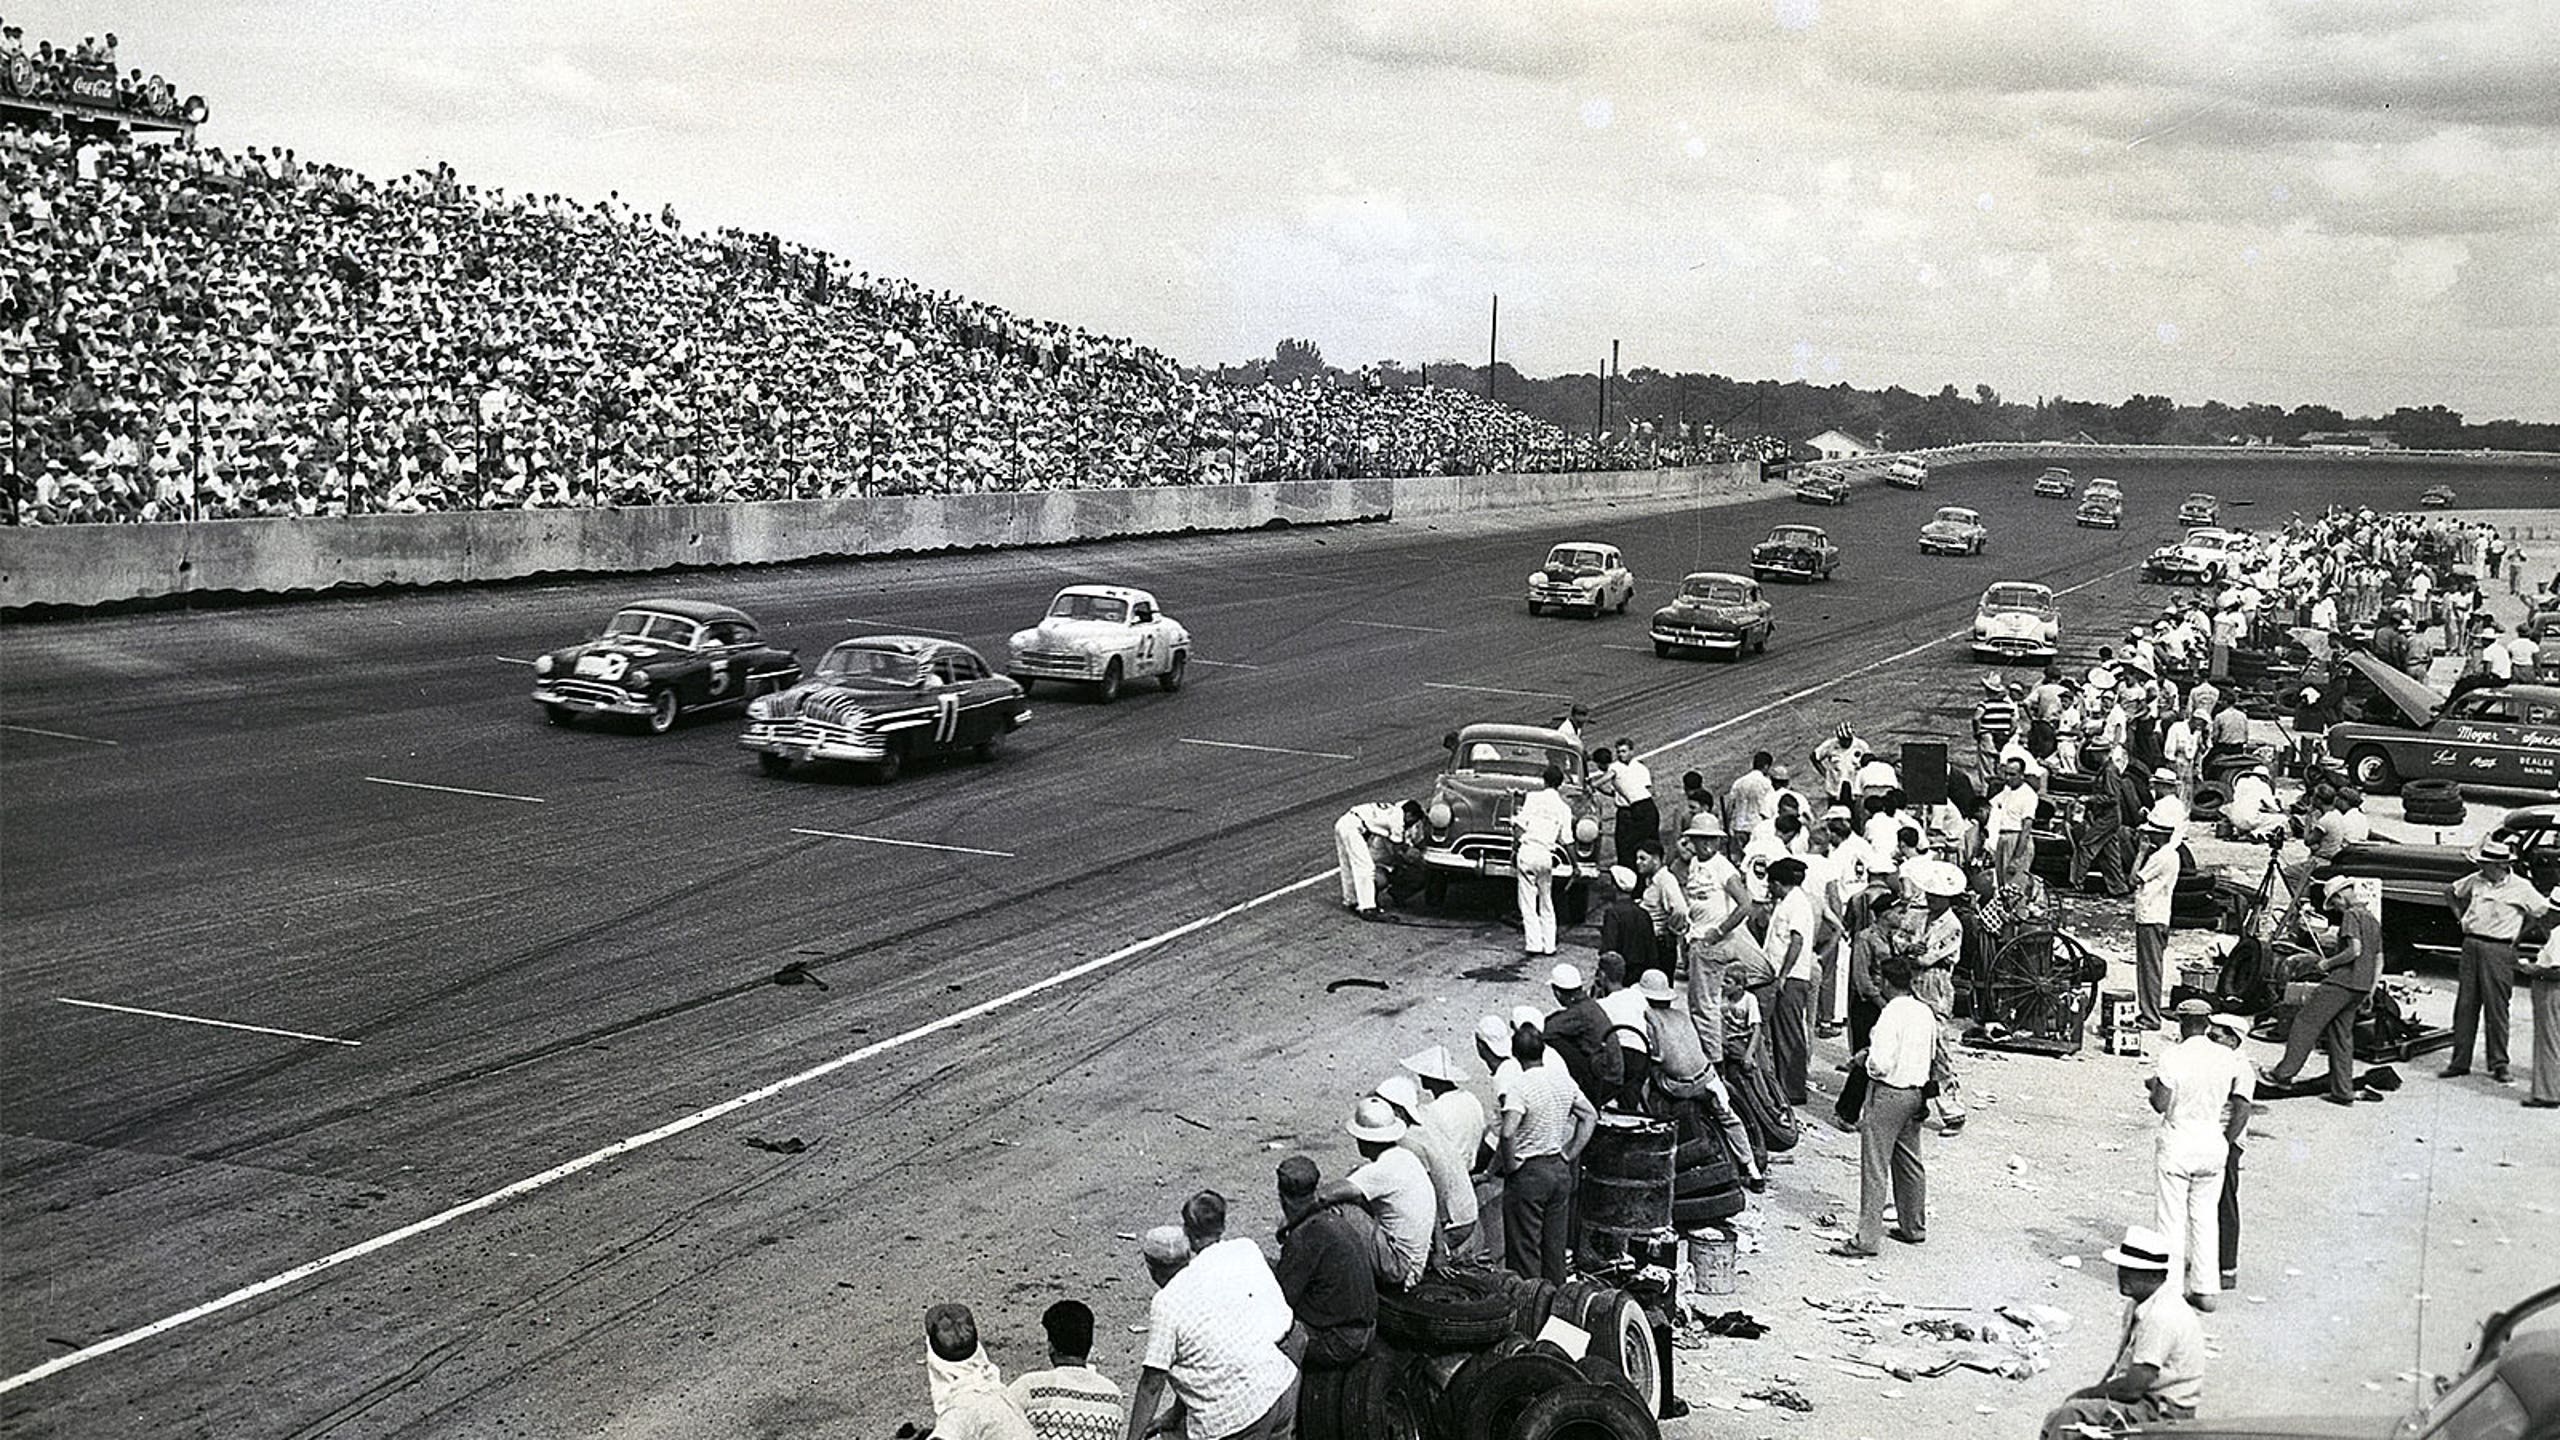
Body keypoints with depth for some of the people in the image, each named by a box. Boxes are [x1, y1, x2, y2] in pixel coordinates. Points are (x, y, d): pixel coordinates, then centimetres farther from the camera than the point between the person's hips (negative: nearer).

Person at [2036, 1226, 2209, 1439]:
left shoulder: (2162, 1317, -23)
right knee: (2055, 1419, -1)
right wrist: (2095, 1393, 2)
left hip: (2163, 1415, -10)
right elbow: (2120, 1363, 19)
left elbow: (2133, 1386, -24)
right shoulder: (2137, 1306, 9)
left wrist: (2088, 1394, -10)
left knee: (2071, 1416, -21)